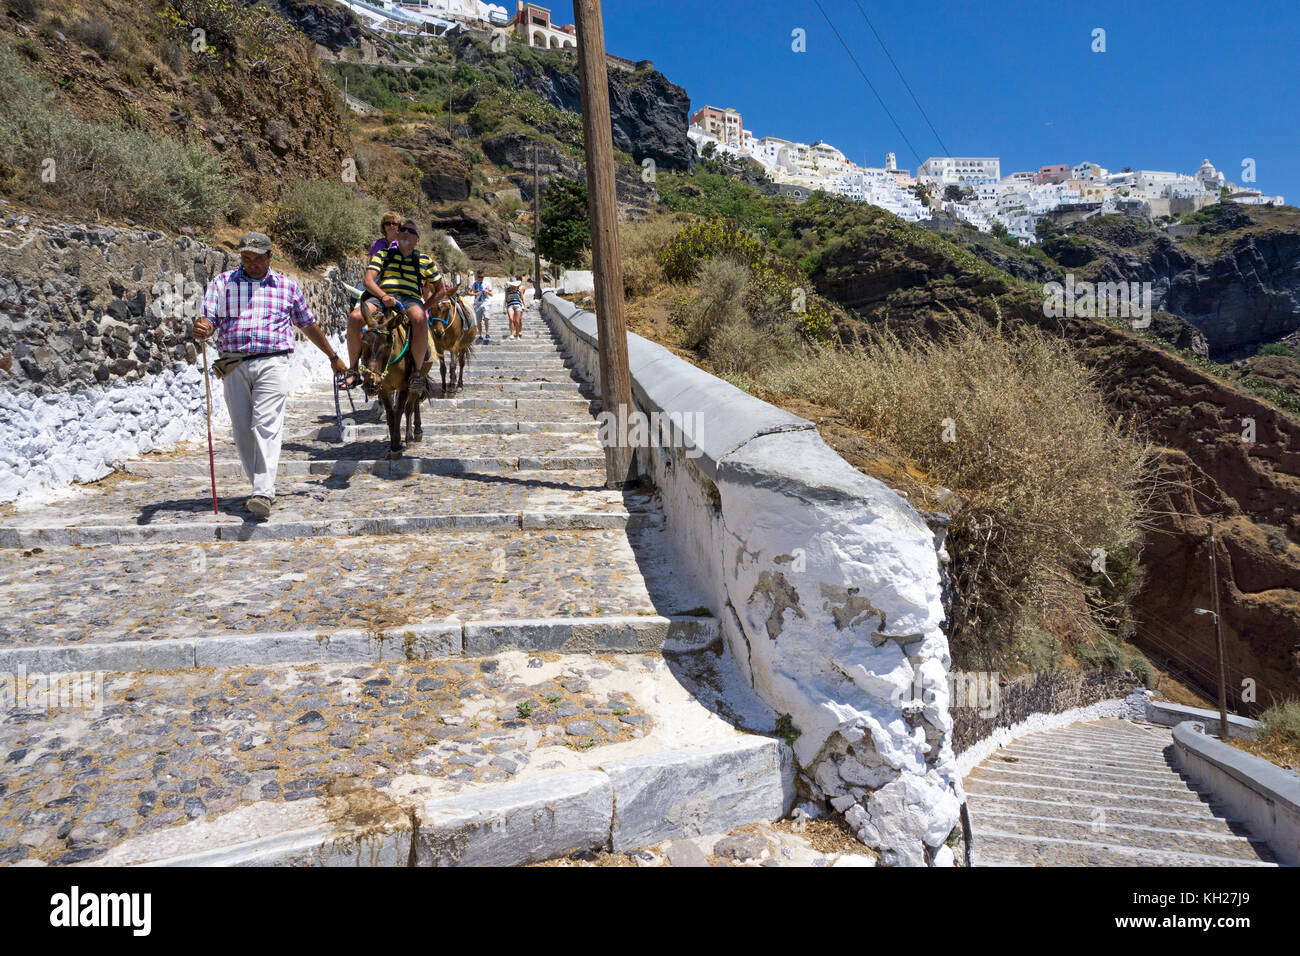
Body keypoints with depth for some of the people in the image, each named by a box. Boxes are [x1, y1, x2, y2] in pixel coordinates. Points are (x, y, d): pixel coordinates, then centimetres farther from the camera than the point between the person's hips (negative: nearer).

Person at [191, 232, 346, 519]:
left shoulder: (287, 286, 13)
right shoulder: (222, 283, 13)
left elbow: (308, 325, 23)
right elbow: (208, 320, 3)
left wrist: (333, 356, 28)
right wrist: (201, 329, -22)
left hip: (272, 363, -2)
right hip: (234, 366, 2)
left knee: (266, 425, -15)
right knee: (243, 431, 3)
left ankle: (263, 494, -23)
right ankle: (260, 488, 14)